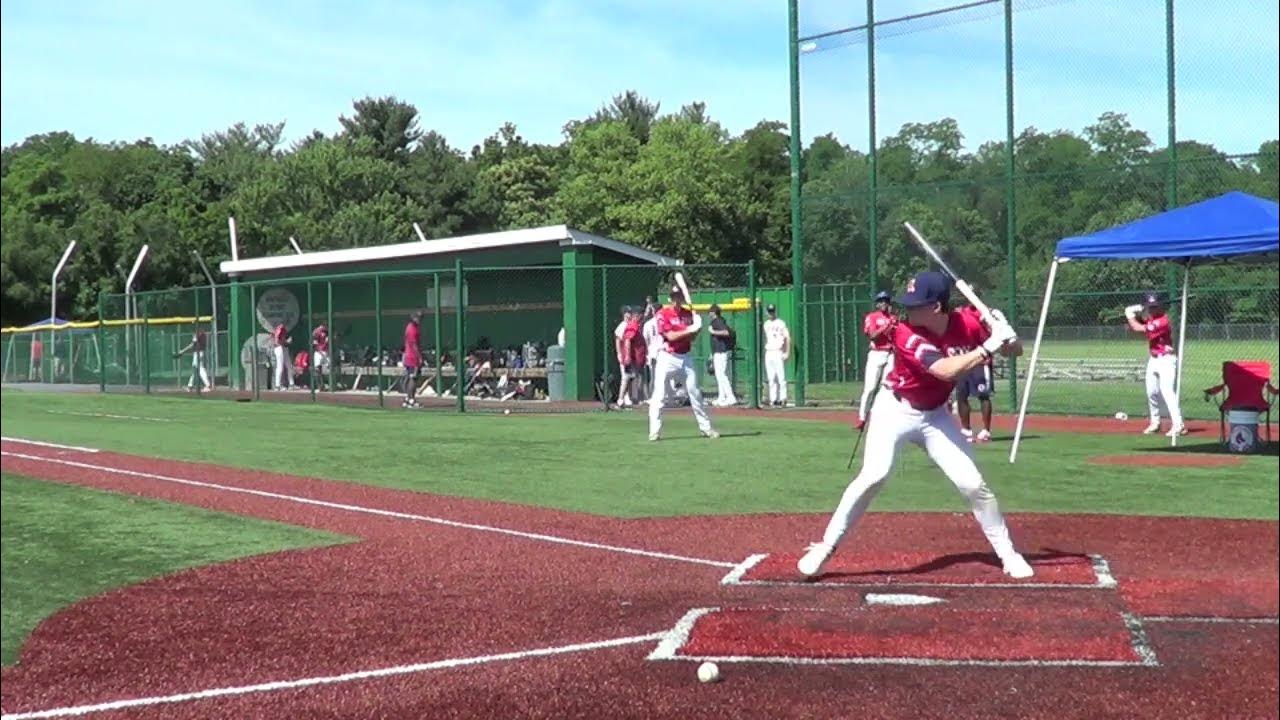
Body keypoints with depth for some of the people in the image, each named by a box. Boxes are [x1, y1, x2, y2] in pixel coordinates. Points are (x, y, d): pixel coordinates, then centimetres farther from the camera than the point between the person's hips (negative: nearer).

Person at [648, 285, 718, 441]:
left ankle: (706, 428, 18)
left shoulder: (689, 313, 7)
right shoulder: (663, 314, -10)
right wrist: (690, 330, -23)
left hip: (686, 357, 5)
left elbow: (691, 337, 9)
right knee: (659, 395, -9)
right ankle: (654, 431, -4)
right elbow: (671, 336, -19)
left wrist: (697, 329, -10)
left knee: (695, 393, 10)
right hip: (667, 358, -5)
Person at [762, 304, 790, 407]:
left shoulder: (781, 323, -4)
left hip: (778, 353, -6)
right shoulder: (766, 324, 15)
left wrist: (787, 352, -13)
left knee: (781, 377, -8)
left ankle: (782, 398, -5)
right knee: (771, 378, 5)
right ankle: (773, 398, 9)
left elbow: (787, 338, -6)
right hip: (768, 353, 6)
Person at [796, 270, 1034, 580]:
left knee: (973, 483, 0)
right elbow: (947, 370, -37)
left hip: (935, 416, 4)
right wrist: (989, 346, -39)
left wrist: (1006, 337, -27)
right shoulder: (906, 335, -25)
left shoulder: (966, 322, -13)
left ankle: (1007, 552, 16)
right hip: (895, 411, -4)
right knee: (874, 475, -20)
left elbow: (1015, 350, -4)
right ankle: (826, 546, -9)